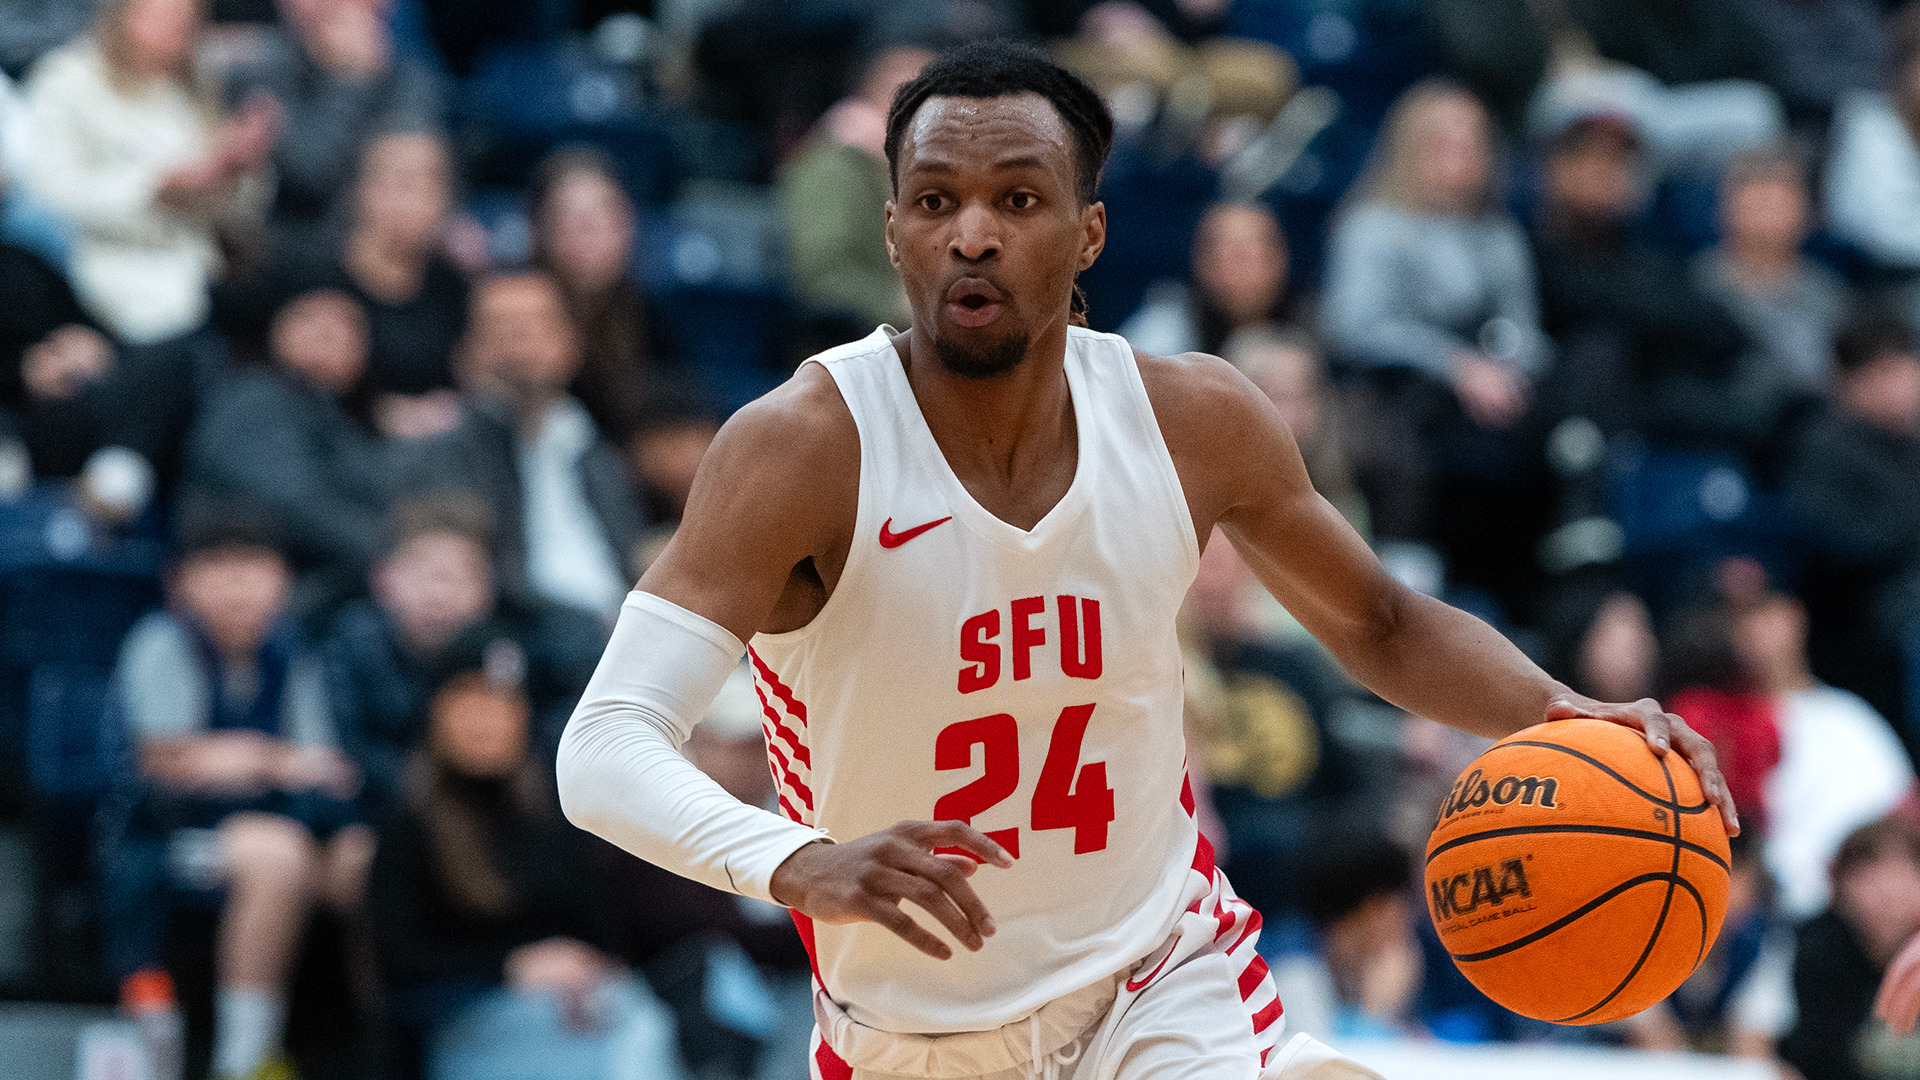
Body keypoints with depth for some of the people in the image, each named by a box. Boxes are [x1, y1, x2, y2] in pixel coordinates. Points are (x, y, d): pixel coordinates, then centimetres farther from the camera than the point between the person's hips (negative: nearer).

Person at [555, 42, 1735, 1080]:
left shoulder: (1195, 421, -8)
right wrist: (797, 865, -49)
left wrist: (1565, 715, -12)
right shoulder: (807, 449, -21)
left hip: (1167, 982, 1)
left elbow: (1383, 624, 9)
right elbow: (605, 752, -29)